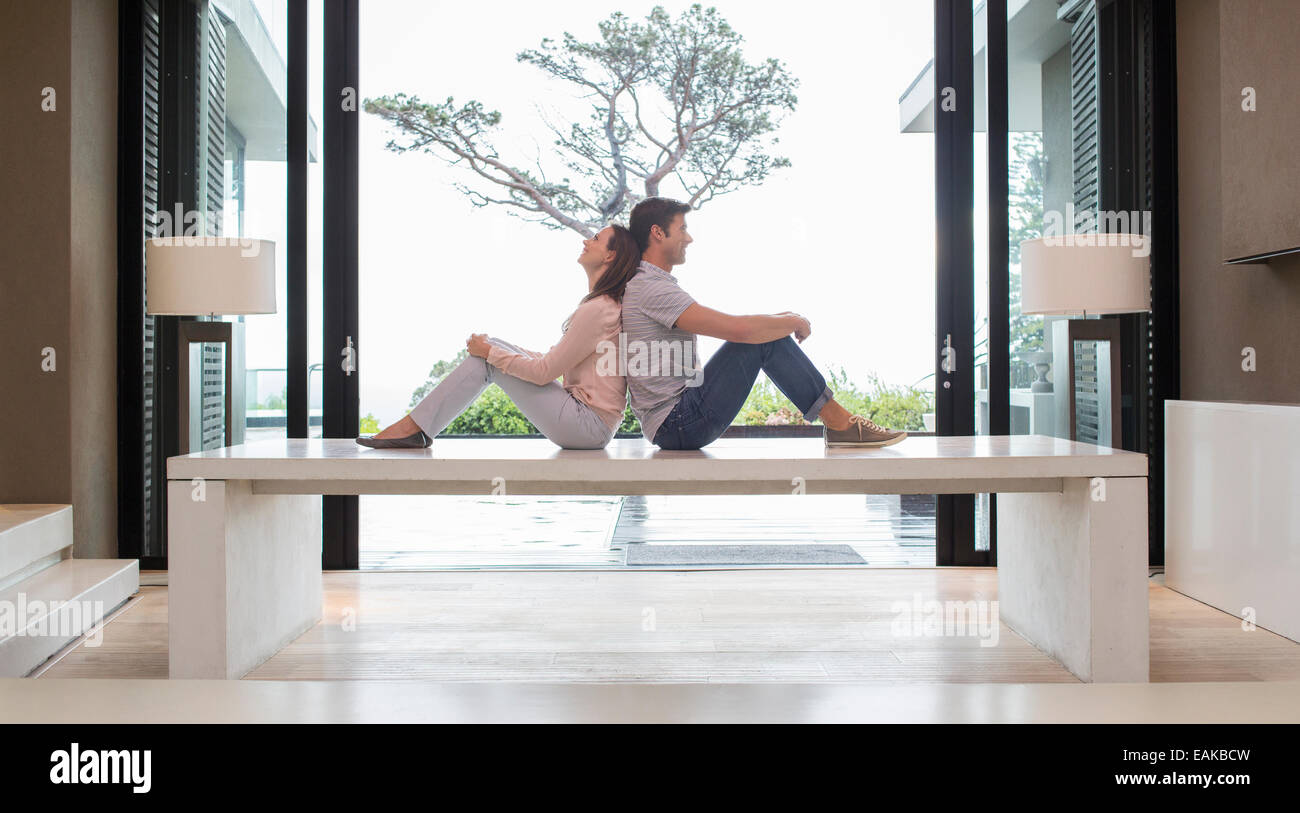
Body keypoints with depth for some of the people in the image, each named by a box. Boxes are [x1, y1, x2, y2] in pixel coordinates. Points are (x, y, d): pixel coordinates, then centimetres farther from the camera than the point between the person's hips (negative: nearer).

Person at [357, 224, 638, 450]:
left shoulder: (598, 309, -17)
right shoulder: (604, 304, 15)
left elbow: (545, 371, -16)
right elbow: (556, 361, 21)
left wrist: (491, 352, -6)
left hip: (589, 426, -9)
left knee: (487, 358, -8)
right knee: (488, 351, 5)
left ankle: (415, 427, -2)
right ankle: (416, 426, 3)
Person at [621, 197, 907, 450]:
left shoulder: (645, 286, 18)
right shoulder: (651, 288, -16)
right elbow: (737, 329, -23)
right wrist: (793, 323, -7)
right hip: (679, 424, -10)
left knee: (765, 330, 10)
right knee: (761, 337, -12)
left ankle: (838, 423, 8)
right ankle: (840, 423, -5)